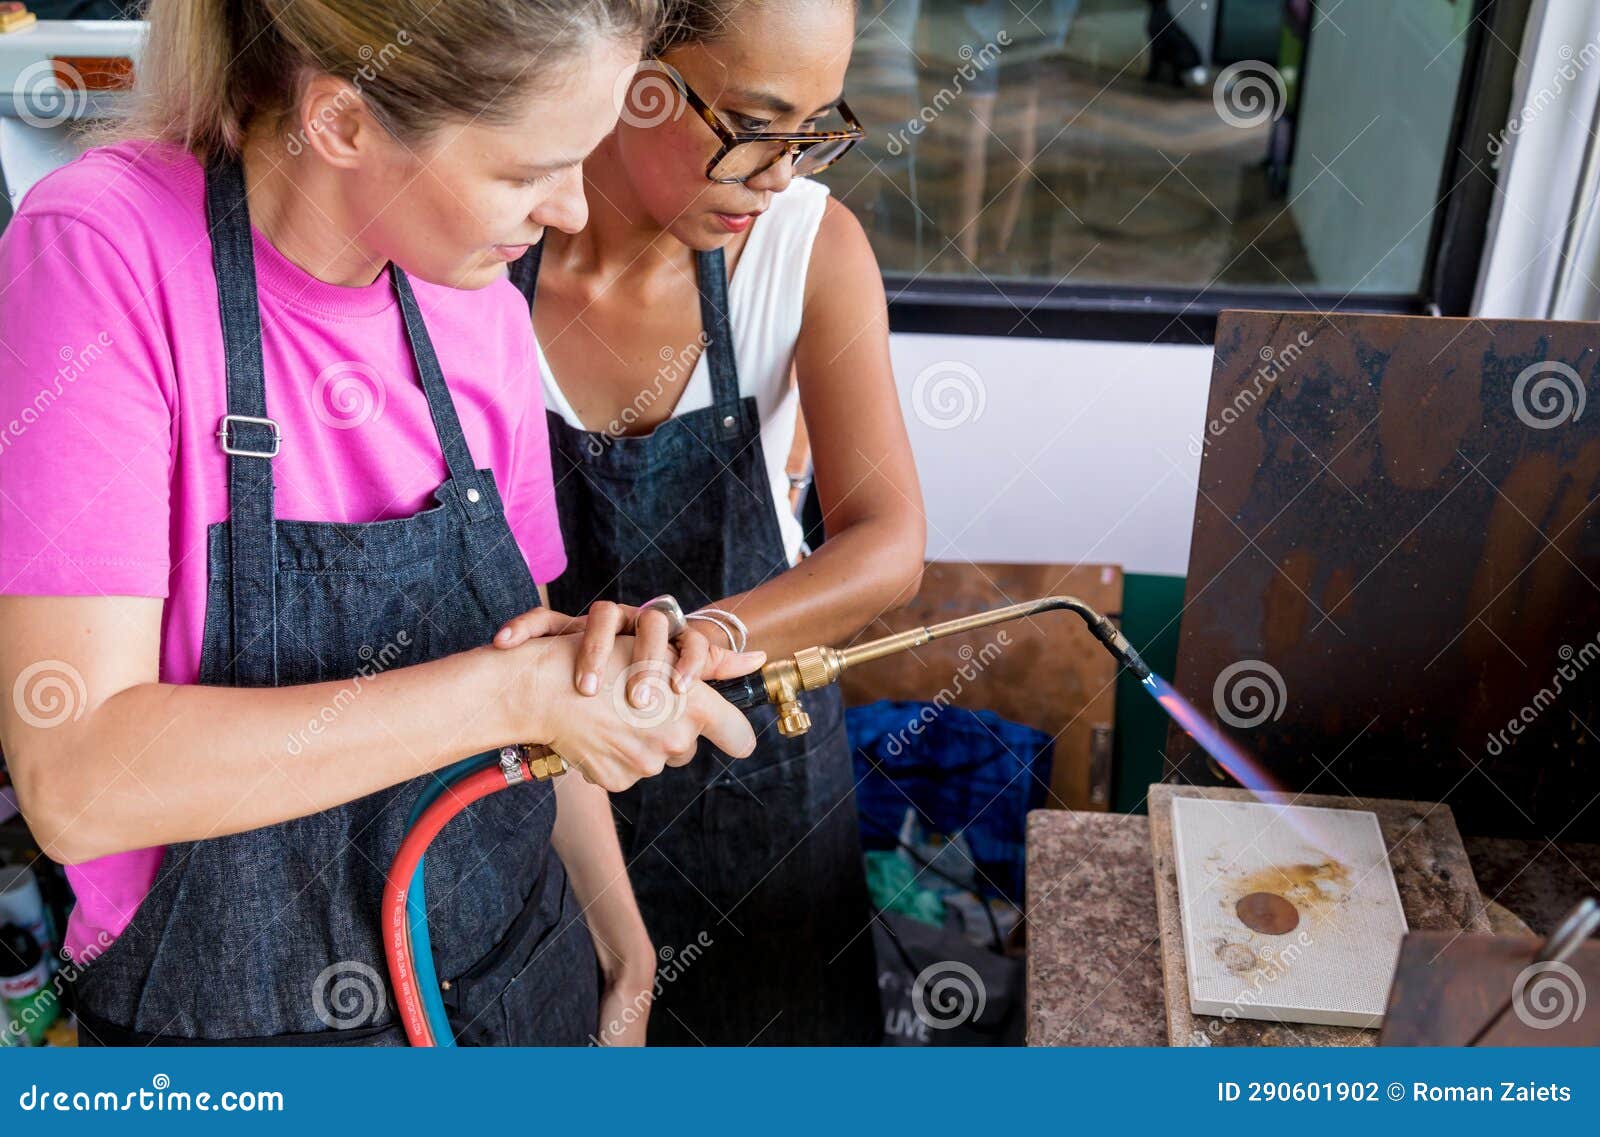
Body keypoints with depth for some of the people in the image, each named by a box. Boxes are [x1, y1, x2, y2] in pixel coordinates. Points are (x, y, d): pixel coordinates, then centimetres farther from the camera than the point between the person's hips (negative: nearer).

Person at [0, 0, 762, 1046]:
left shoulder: (483, 311, -5)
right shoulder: (100, 253, -20)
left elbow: (540, 664, 6)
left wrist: (618, 933, 12)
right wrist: (515, 692, -27)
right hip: (229, 1016, -4)